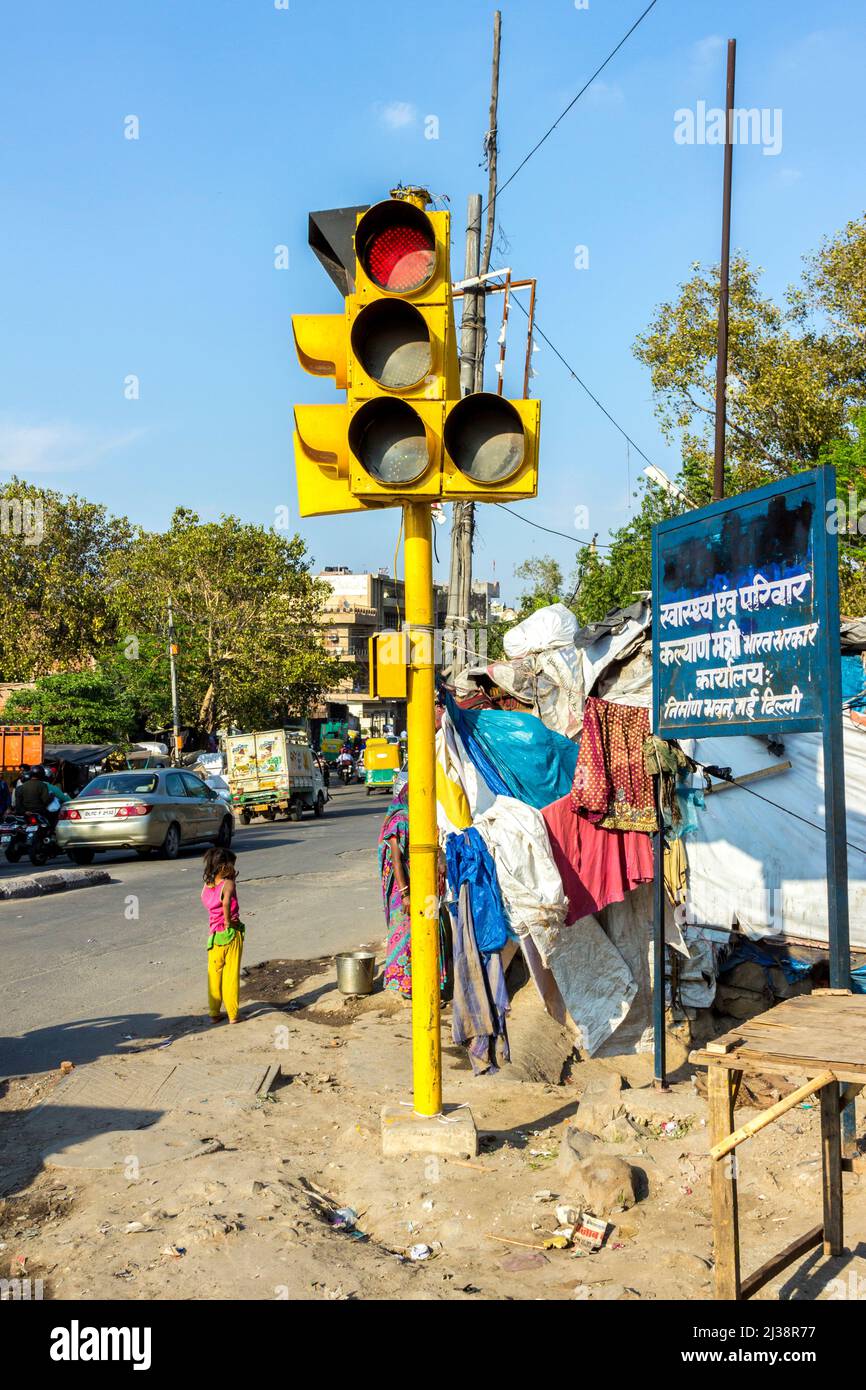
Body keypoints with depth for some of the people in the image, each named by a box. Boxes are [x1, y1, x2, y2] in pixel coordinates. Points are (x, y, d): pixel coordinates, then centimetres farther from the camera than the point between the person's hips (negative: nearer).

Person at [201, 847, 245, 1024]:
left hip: (214, 935, 5)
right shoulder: (228, 884, -18)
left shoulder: (207, 885, 1)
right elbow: (226, 902, -36)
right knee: (231, 975, 7)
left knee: (214, 975, 16)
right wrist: (228, 922, -23)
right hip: (232, 933, -5)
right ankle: (232, 1014, 13)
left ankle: (214, 1013, 22)